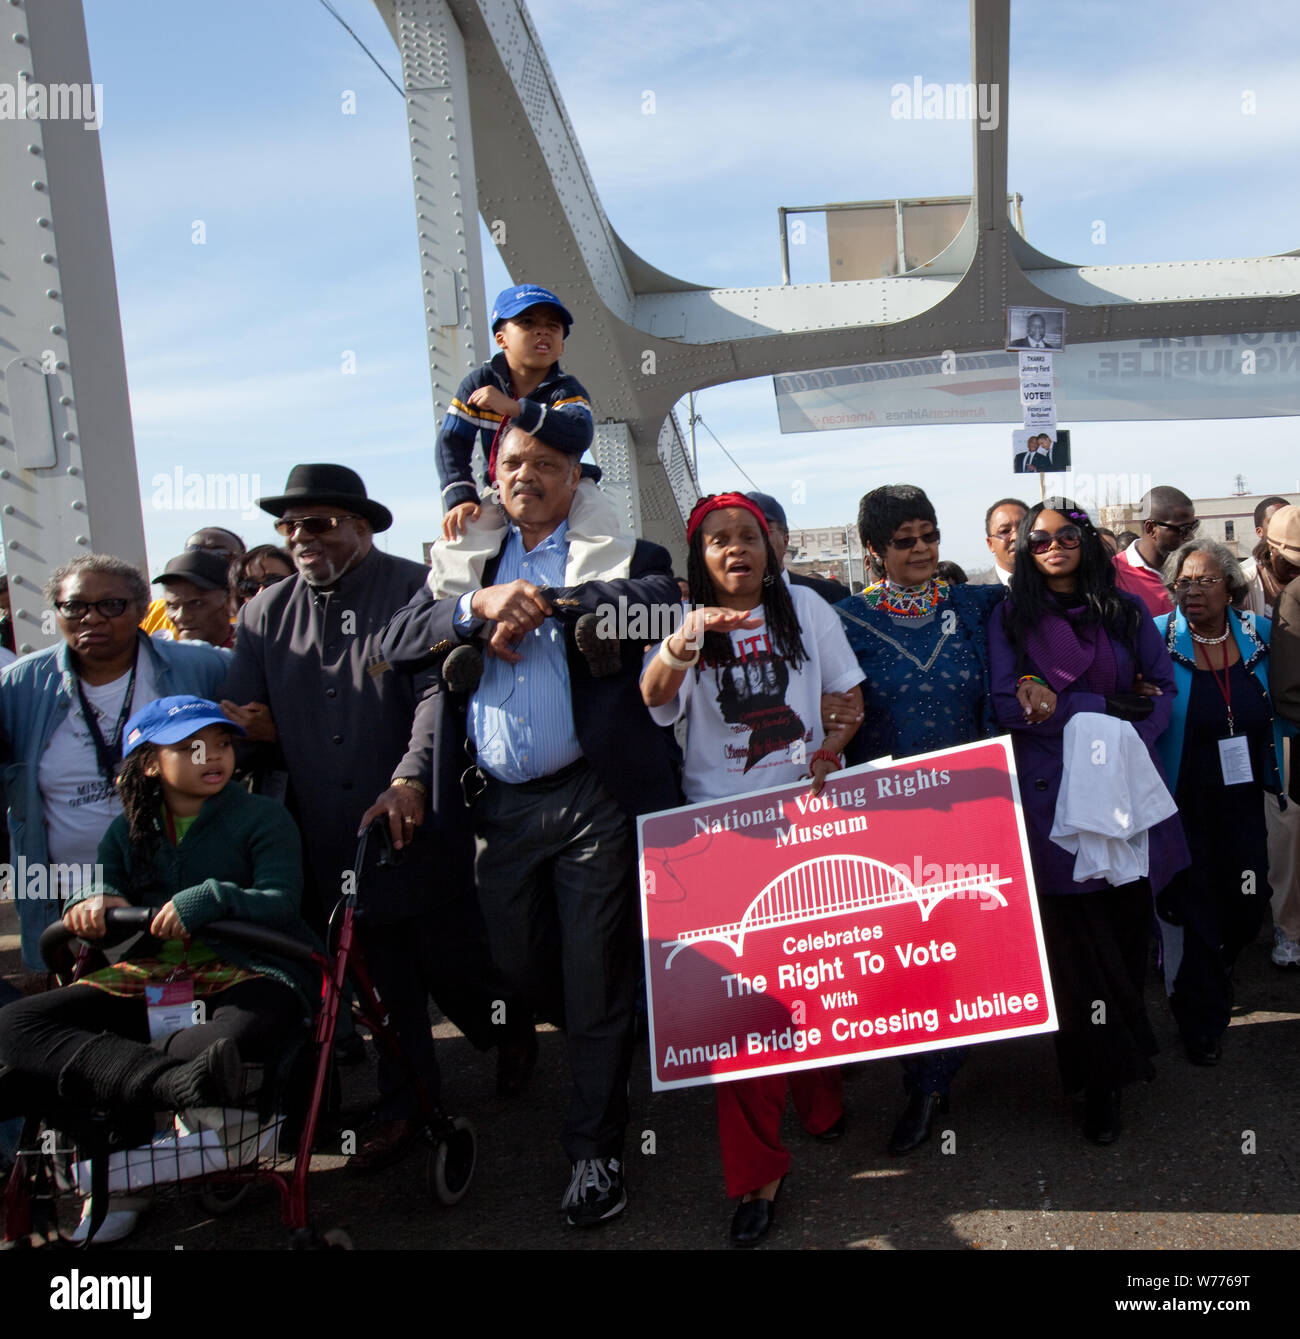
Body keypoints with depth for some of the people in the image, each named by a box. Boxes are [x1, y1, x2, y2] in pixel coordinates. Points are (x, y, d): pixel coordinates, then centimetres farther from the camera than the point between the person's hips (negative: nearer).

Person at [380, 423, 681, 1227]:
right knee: (520, 968, 15)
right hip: (499, 806, 4)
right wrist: (480, 605, -15)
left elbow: (672, 610, -18)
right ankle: (599, 1050, 46)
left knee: (597, 981, 3)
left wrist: (545, 607, -16)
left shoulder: (619, 555, 4)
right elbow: (399, 642, 3)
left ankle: (597, 1148, 21)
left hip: (594, 800, -4)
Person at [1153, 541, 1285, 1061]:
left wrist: (1271, 781, 11)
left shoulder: (1260, 636, 1)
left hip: (1242, 804, 4)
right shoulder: (1157, 639, -10)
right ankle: (1201, 1022, 24)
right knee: (1192, 912, 4)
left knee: (1245, 910, 8)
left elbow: (1270, 716, 12)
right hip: (1182, 807, -3)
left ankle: (1210, 974, 41)